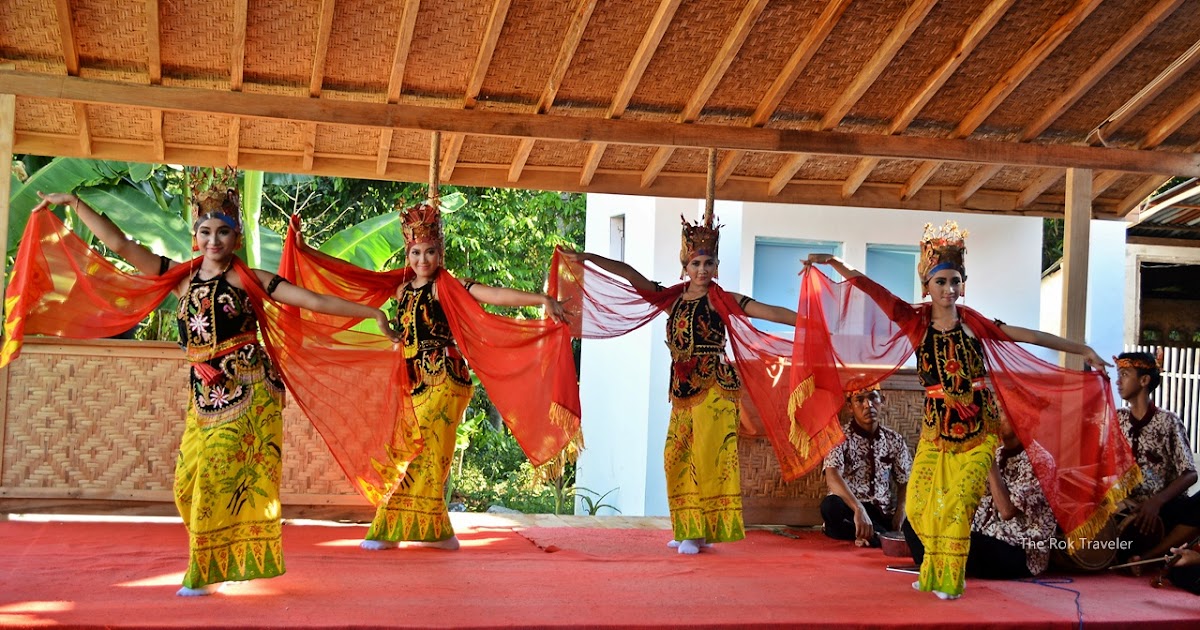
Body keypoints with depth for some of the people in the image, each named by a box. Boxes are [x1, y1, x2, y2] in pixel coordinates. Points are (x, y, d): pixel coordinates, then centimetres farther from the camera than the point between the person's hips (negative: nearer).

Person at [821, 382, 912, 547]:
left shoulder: (895, 440, 8)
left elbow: (904, 482, 13)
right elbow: (832, 477, -21)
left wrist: (900, 512, -9)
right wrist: (859, 509, -37)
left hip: (884, 515, 2)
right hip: (849, 509, -2)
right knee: (830, 505, -36)